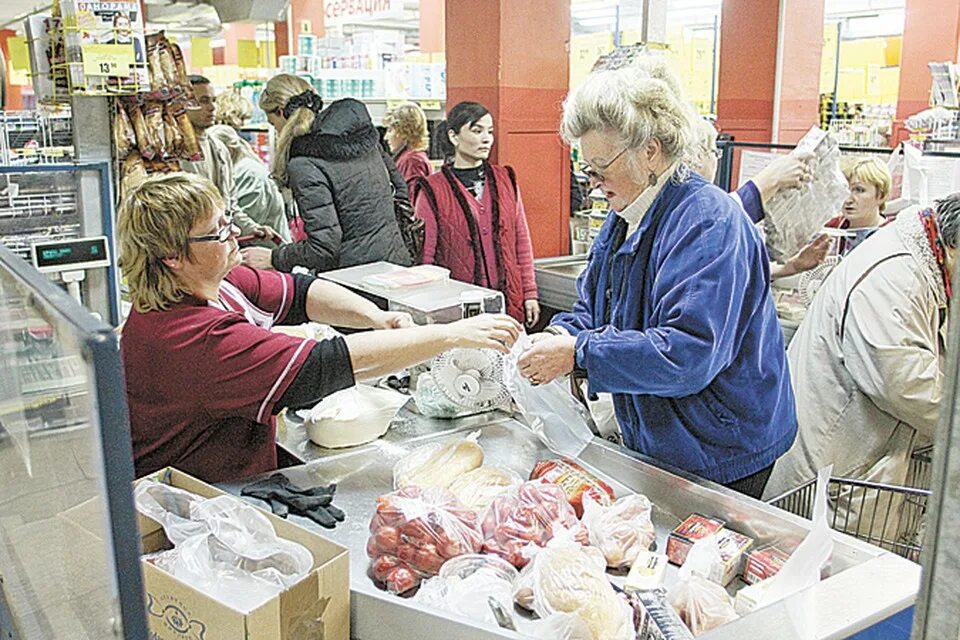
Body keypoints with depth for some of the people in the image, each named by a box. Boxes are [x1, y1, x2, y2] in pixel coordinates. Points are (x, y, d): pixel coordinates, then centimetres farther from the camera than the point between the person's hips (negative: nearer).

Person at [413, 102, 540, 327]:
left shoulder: (506, 180, 10)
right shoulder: (433, 190, -1)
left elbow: (522, 240, 12)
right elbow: (425, 256, 0)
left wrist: (530, 293, 9)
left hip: (509, 301, 3)